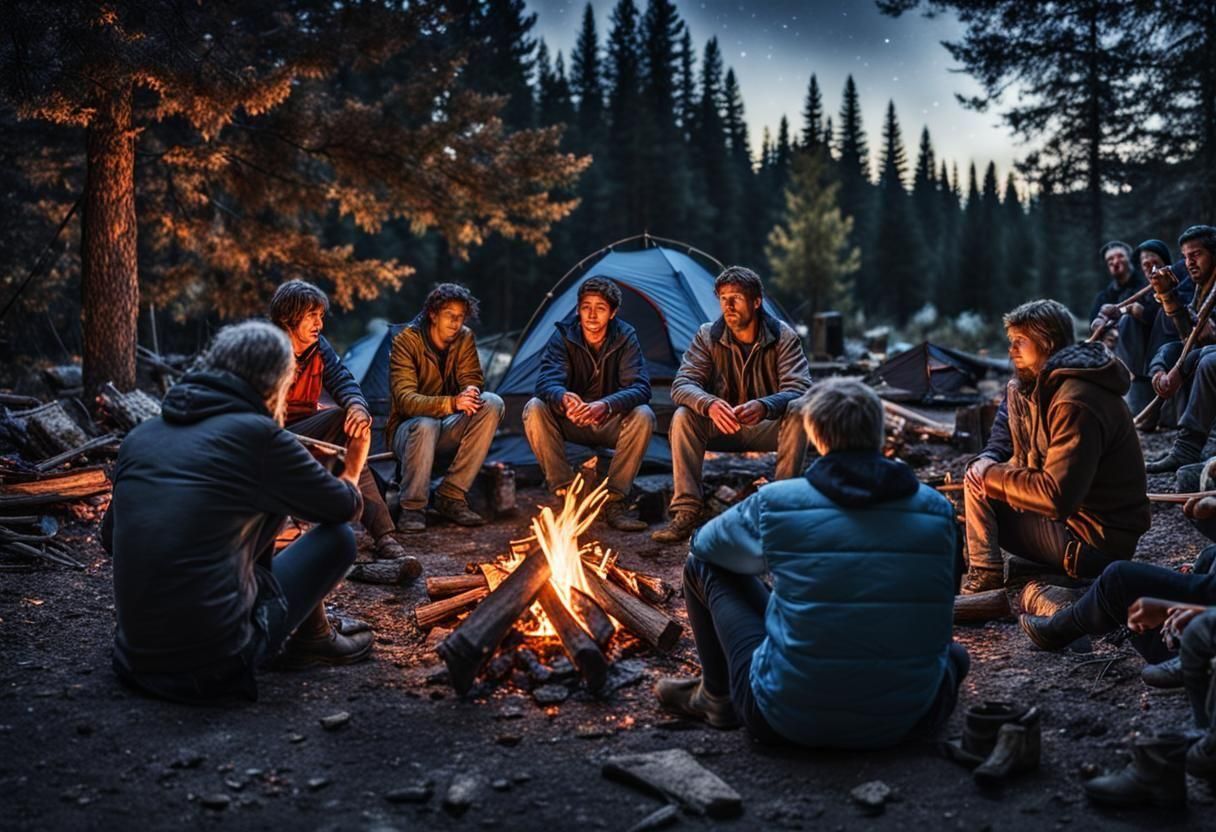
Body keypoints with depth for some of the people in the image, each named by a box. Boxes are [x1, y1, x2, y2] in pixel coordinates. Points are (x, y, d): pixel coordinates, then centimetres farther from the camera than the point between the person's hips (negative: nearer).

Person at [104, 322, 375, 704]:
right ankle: (312, 639, 31)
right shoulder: (259, 435, -12)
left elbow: (109, 537, 19)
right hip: (213, 663, -7)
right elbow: (345, 507, 3)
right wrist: (353, 468, 26)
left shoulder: (141, 434, 5)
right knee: (338, 538, 9)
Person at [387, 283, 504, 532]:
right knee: (425, 426, -40)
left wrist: (471, 392, -32)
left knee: (492, 404, -22)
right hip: (408, 427, -5)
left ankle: (451, 497, -21)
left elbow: (472, 379, -4)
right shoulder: (407, 341, -15)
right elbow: (405, 400, -24)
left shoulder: (464, 338, -1)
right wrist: (452, 403, -41)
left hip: (447, 428, 5)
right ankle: (412, 507, -19)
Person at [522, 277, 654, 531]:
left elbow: (640, 388, -24)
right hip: (571, 424, 1)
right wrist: (563, 398, -52)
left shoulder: (625, 337, -11)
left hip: (612, 424, 0)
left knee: (643, 416, -31)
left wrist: (606, 405, -46)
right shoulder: (563, 336, -11)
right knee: (534, 408, -28)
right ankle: (564, 492, -21)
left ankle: (614, 500, -22)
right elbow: (546, 382, -26)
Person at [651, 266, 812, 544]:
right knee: (683, 416, -28)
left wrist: (763, 406, -47)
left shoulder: (783, 337, -13)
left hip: (767, 427, -1)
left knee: (796, 415, -32)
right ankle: (685, 513, -26)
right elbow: (681, 385, -18)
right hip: (721, 428, 1)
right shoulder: (708, 336, -9)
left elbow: (799, 390, -24)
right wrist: (710, 404, -43)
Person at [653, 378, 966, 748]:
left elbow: (704, 543, 10)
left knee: (703, 564, 16)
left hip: (789, 720, -3)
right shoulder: (936, 509, -4)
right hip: (907, 719, 4)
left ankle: (717, 696, 29)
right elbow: (941, 602, 13)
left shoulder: (776, 502, -10)